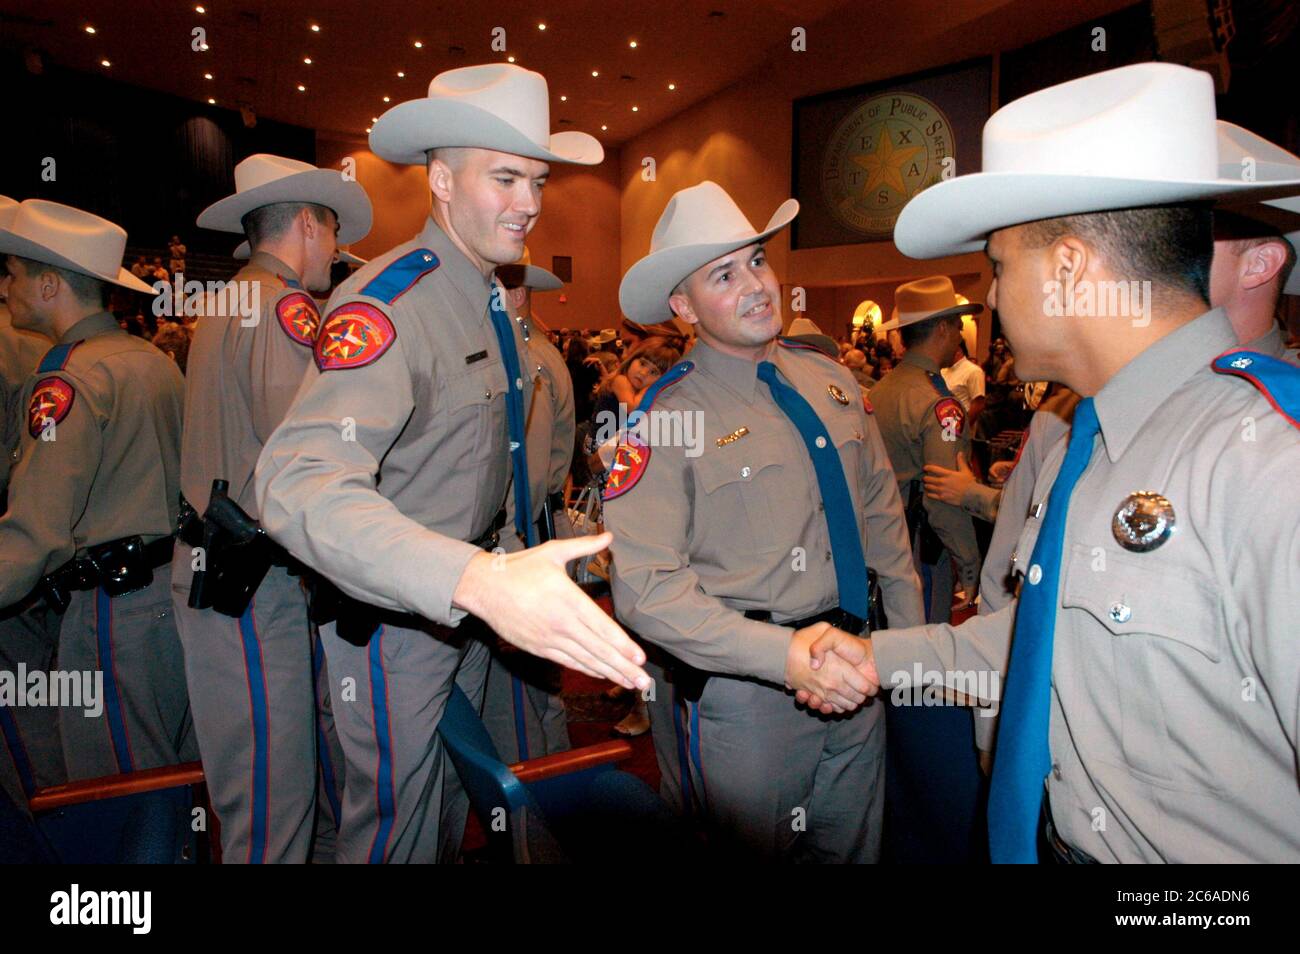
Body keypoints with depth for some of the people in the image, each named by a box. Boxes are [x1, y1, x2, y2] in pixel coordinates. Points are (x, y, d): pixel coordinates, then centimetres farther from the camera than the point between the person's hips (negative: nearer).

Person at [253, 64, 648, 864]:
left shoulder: (498, 301, 3)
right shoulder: (386, 306, -26)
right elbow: (301, 482, -42)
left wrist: (504, 570, 11)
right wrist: (479, 580, -54)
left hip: (467, 602, 8)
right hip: (393, 618, -8)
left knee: (452, 801, 27)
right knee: (397, 822, 13)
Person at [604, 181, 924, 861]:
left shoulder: (829, 378, 2)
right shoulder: (668, 420, -16)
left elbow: (880, 510, 10)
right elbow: (645, 588, -21)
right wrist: (784, 653, -29)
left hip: (852, 672, 5)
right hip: (747, 689, -5)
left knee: (856, 848, 24)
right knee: (759, 851, 16)